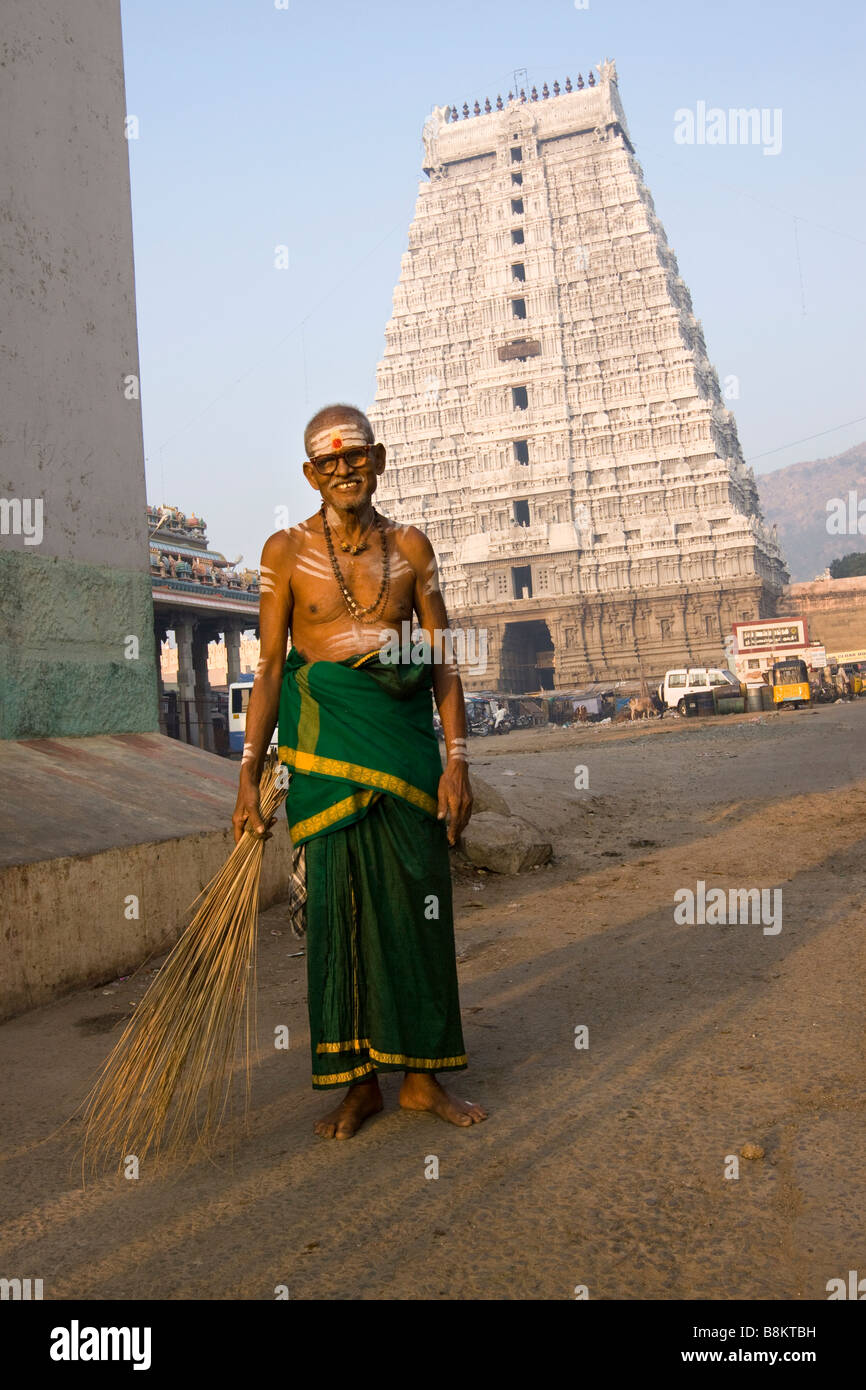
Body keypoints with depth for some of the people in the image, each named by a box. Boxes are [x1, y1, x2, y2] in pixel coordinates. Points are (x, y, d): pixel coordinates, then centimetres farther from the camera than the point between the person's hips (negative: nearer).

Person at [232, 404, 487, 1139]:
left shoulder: (410, 546, 7)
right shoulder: (287, 550, 3)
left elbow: (444, 659, 6)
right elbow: (270, 666, 2)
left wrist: (457, 761, -2)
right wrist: (249, 777, -3)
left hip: (406, 741, 2)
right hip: (322, 740, -1)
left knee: (418, 904, 3)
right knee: (337, 906, 2)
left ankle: (421, 1075, 17)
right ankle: (358, 1080, 16)